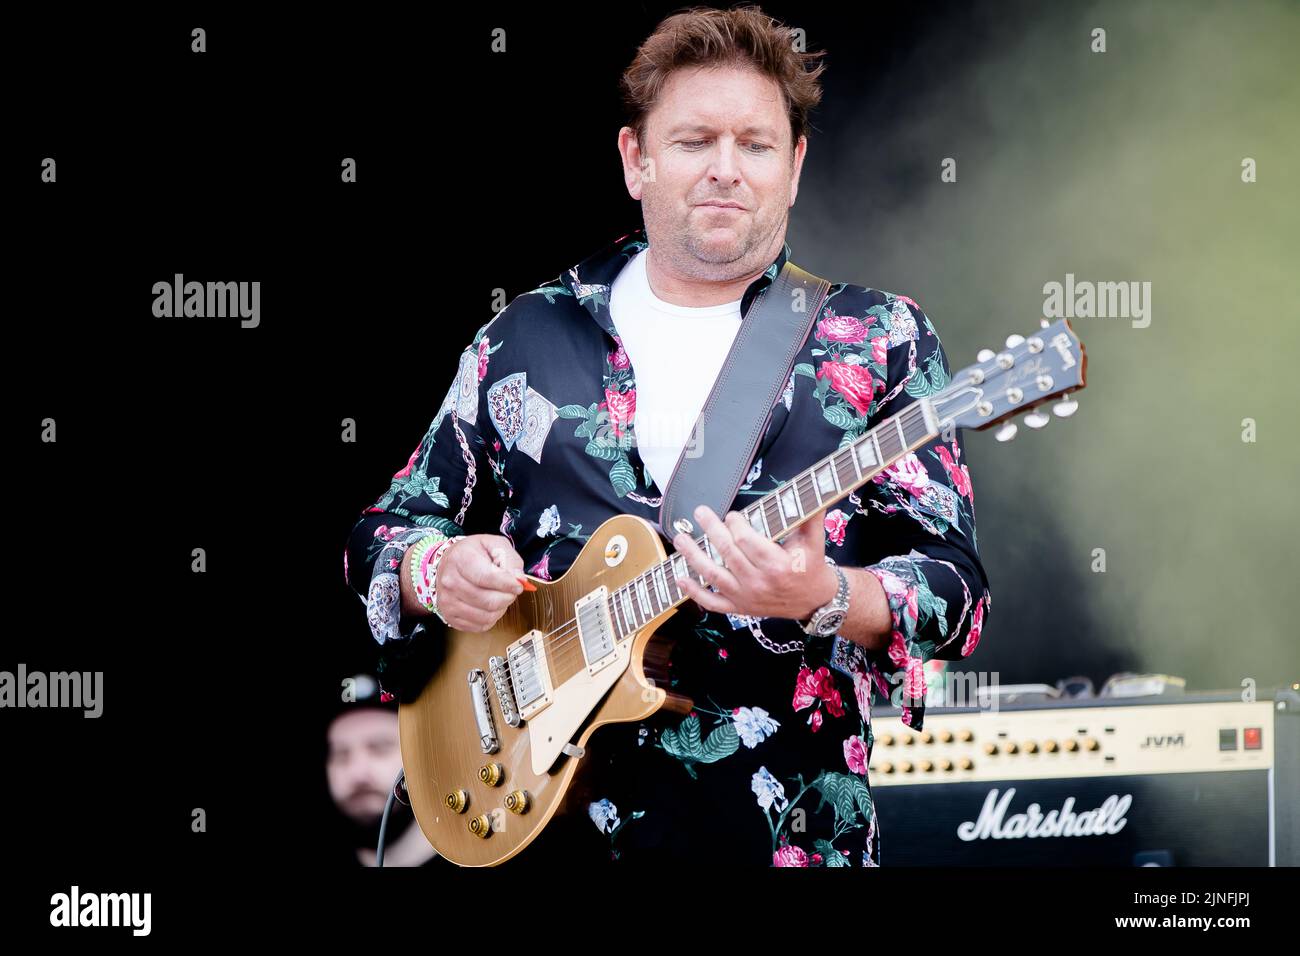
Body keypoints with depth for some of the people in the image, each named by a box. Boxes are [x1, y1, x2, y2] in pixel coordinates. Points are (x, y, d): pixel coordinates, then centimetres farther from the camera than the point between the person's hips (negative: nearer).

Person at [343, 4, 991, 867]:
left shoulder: (881, 342, 2)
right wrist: (437, 572, -8)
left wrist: (822, 596, -24)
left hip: (782, 830, -2)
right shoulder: (526, 338, 9)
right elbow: (384, 534, 15)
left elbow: (957, 593, -4)